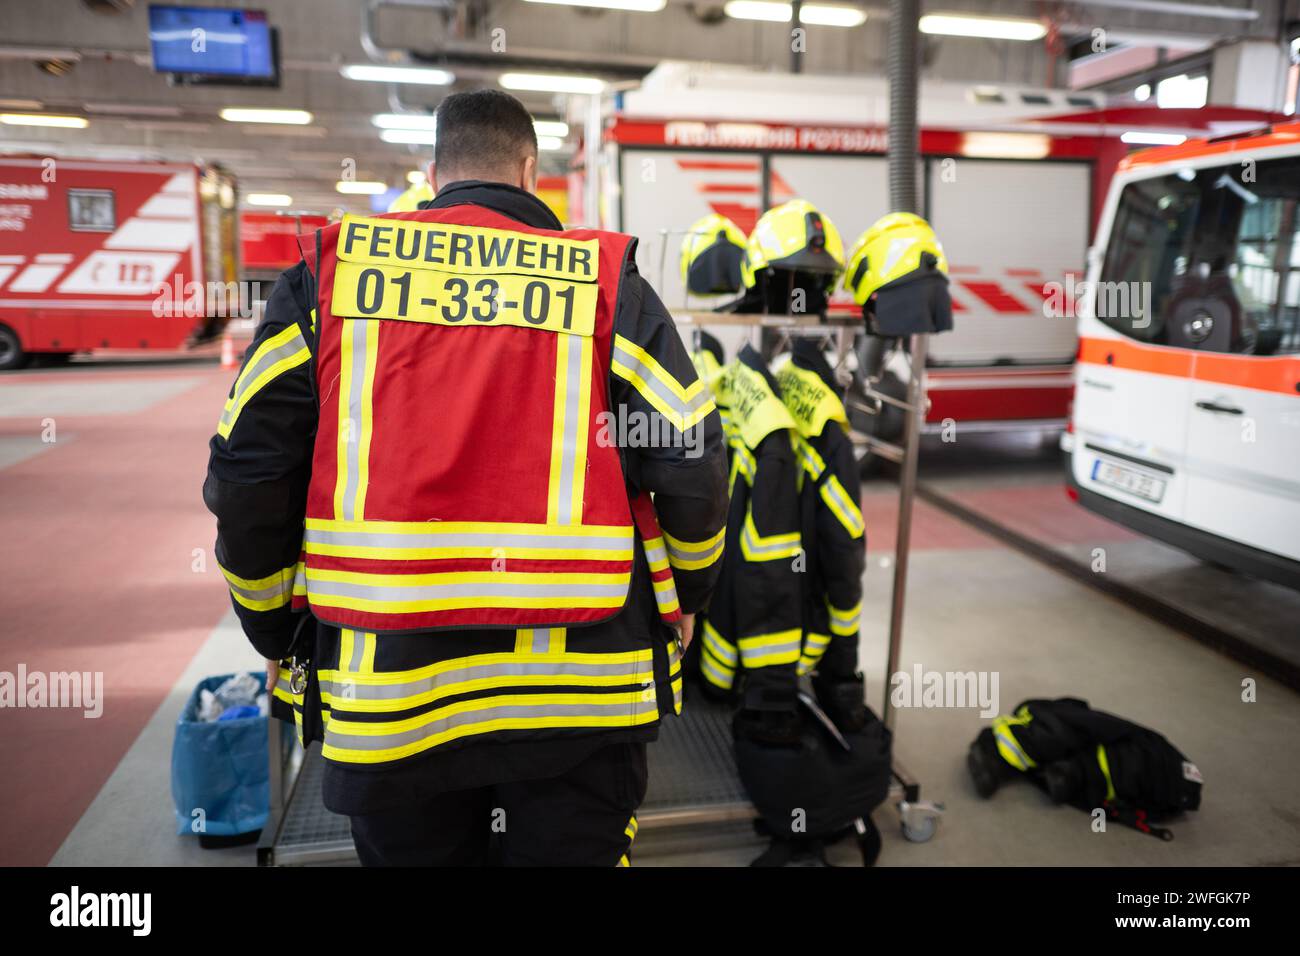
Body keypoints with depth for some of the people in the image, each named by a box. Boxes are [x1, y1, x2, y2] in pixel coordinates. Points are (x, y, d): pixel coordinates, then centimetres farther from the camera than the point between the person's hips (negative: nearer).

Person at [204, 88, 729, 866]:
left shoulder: (329, 271, 2)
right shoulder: (605, 278, -1)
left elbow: (246, 476, 1)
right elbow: (692, 467, -3)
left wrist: (279, 633, 15)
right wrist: (688, 597, 15)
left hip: (383, 703, 2)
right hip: (581, 696, -1)